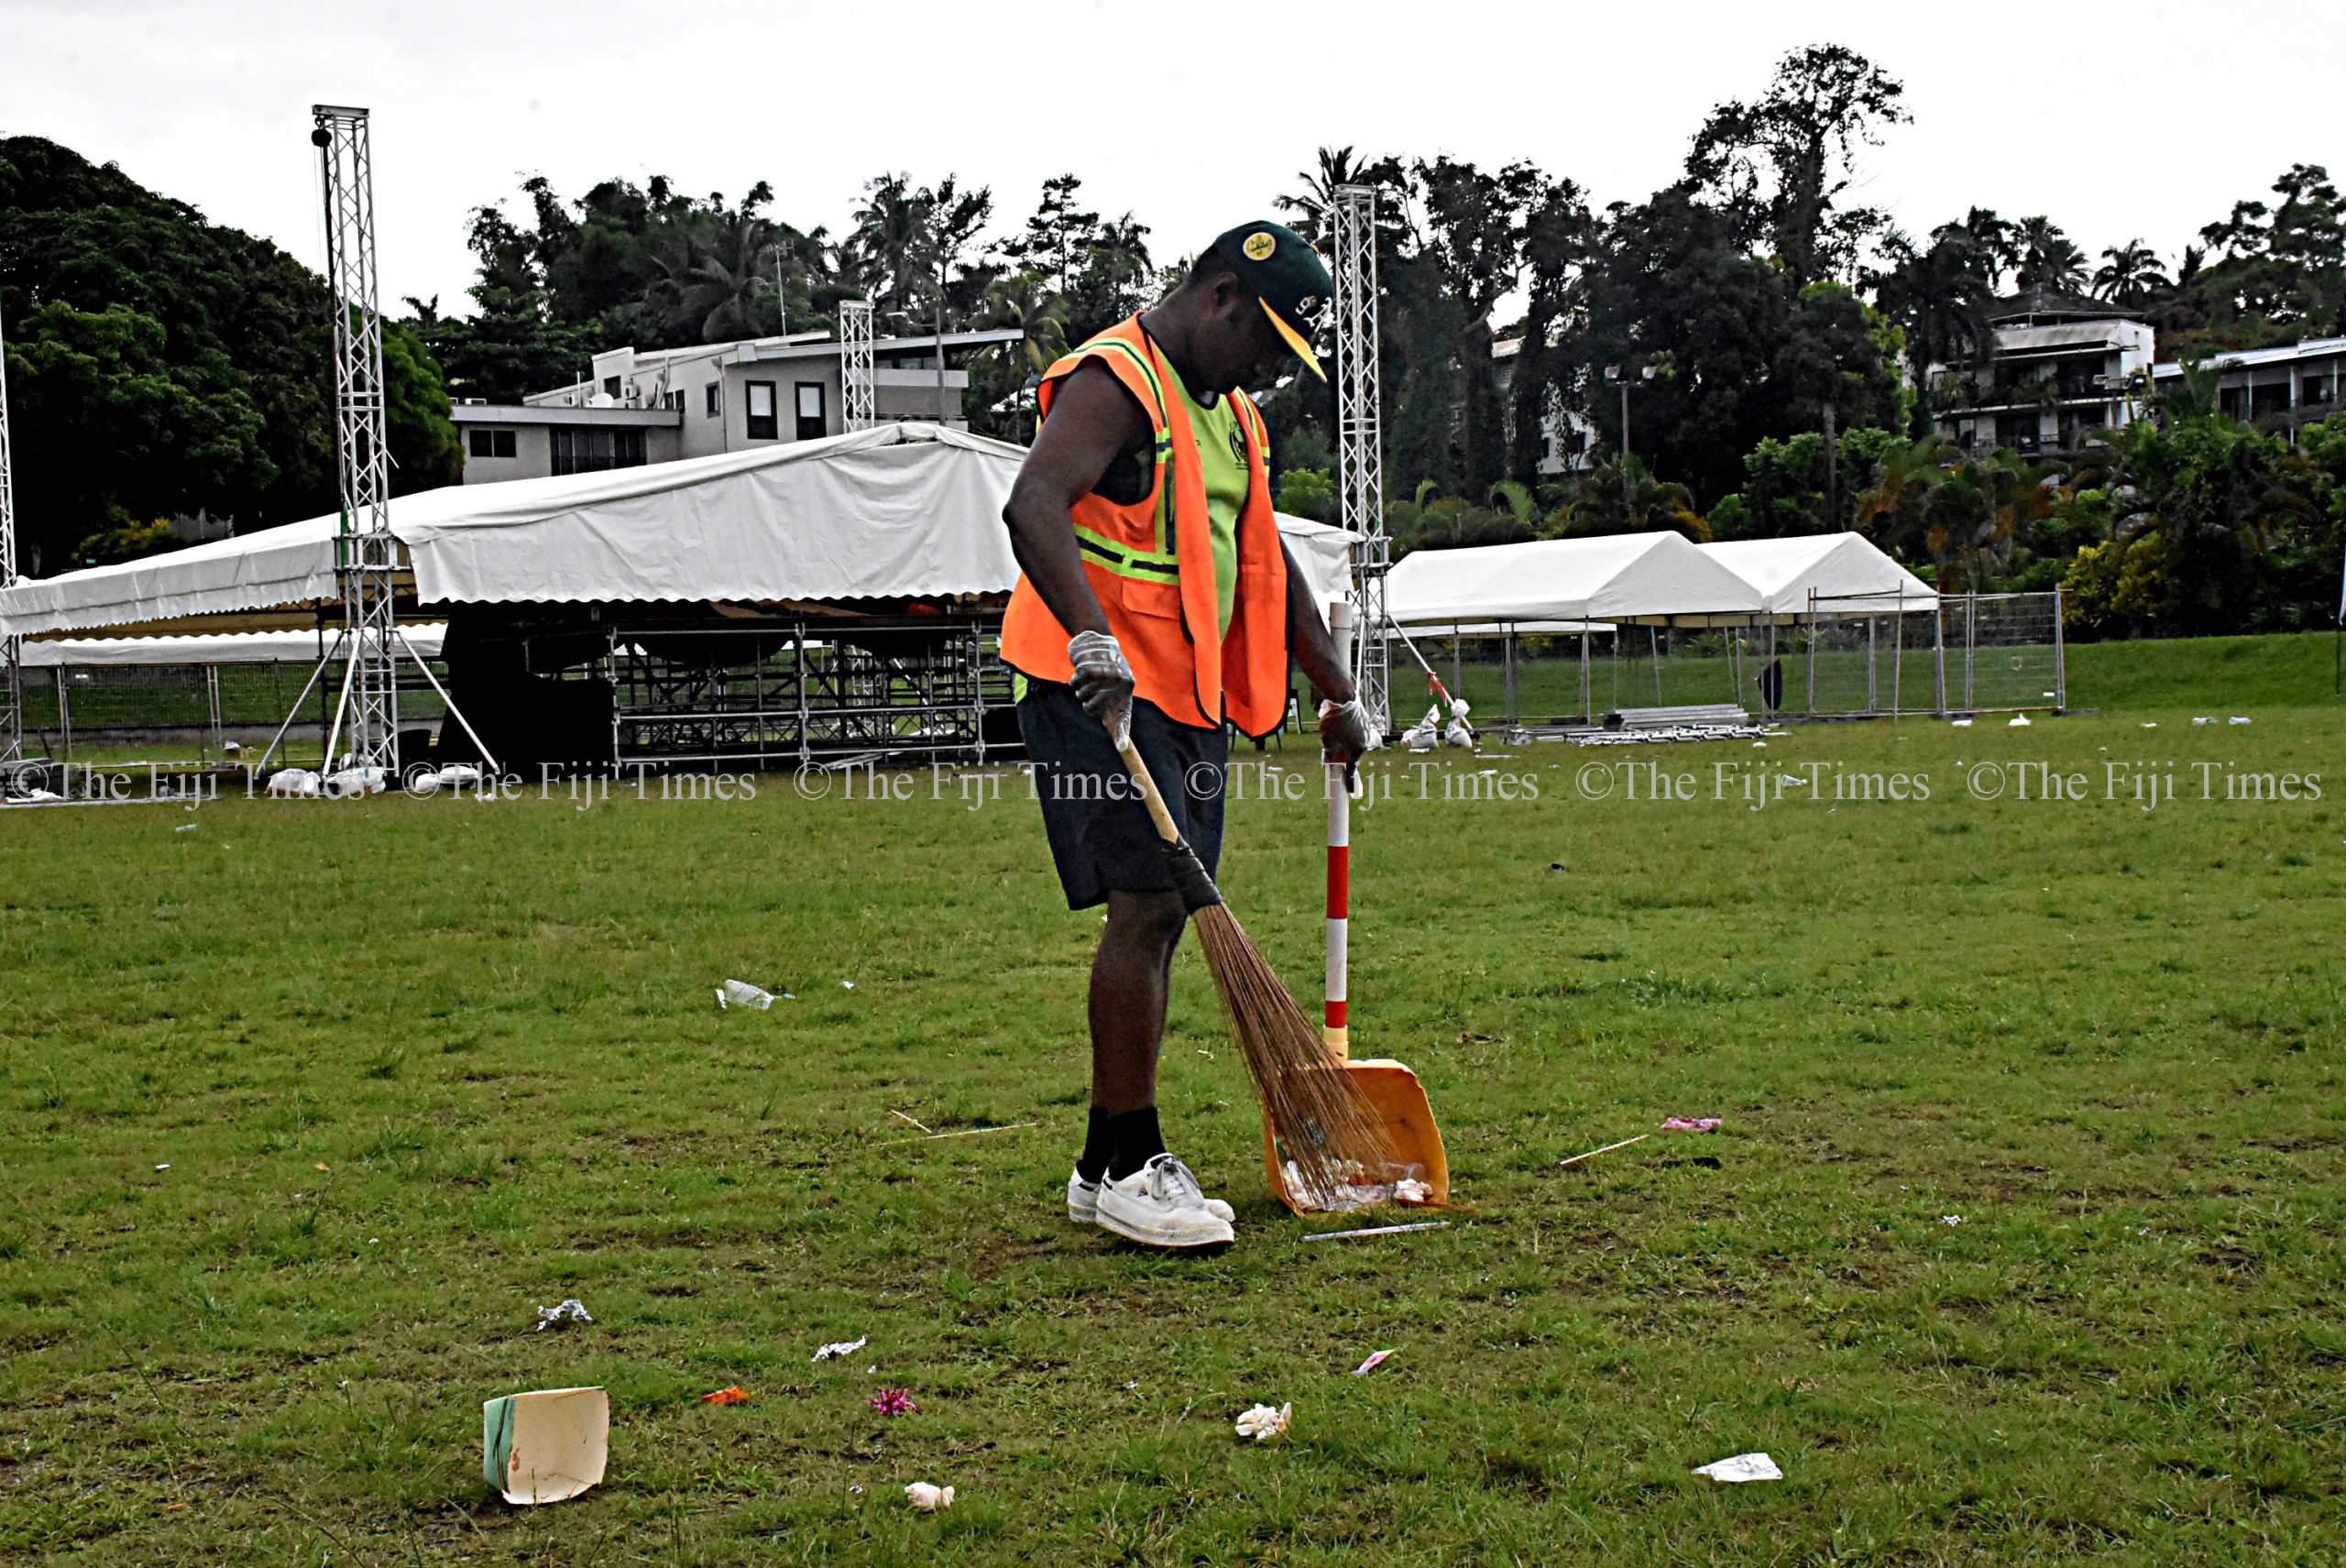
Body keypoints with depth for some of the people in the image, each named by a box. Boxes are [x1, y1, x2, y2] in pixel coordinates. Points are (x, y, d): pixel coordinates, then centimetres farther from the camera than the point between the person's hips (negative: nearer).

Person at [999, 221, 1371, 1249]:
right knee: (1147, 902, -15)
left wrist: (1337, 695, 31)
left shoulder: (1229, 415, 20)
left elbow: (1267, 567, 29)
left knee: (1161, 918, 6)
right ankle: (1131, 1170, -7)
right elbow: (1033, 506, -29)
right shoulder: (1113, 381, -11)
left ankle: (1103, 1166, 13)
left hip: (1189, 699, 9)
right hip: (1099, 691, -9)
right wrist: (1090, 634, -43)